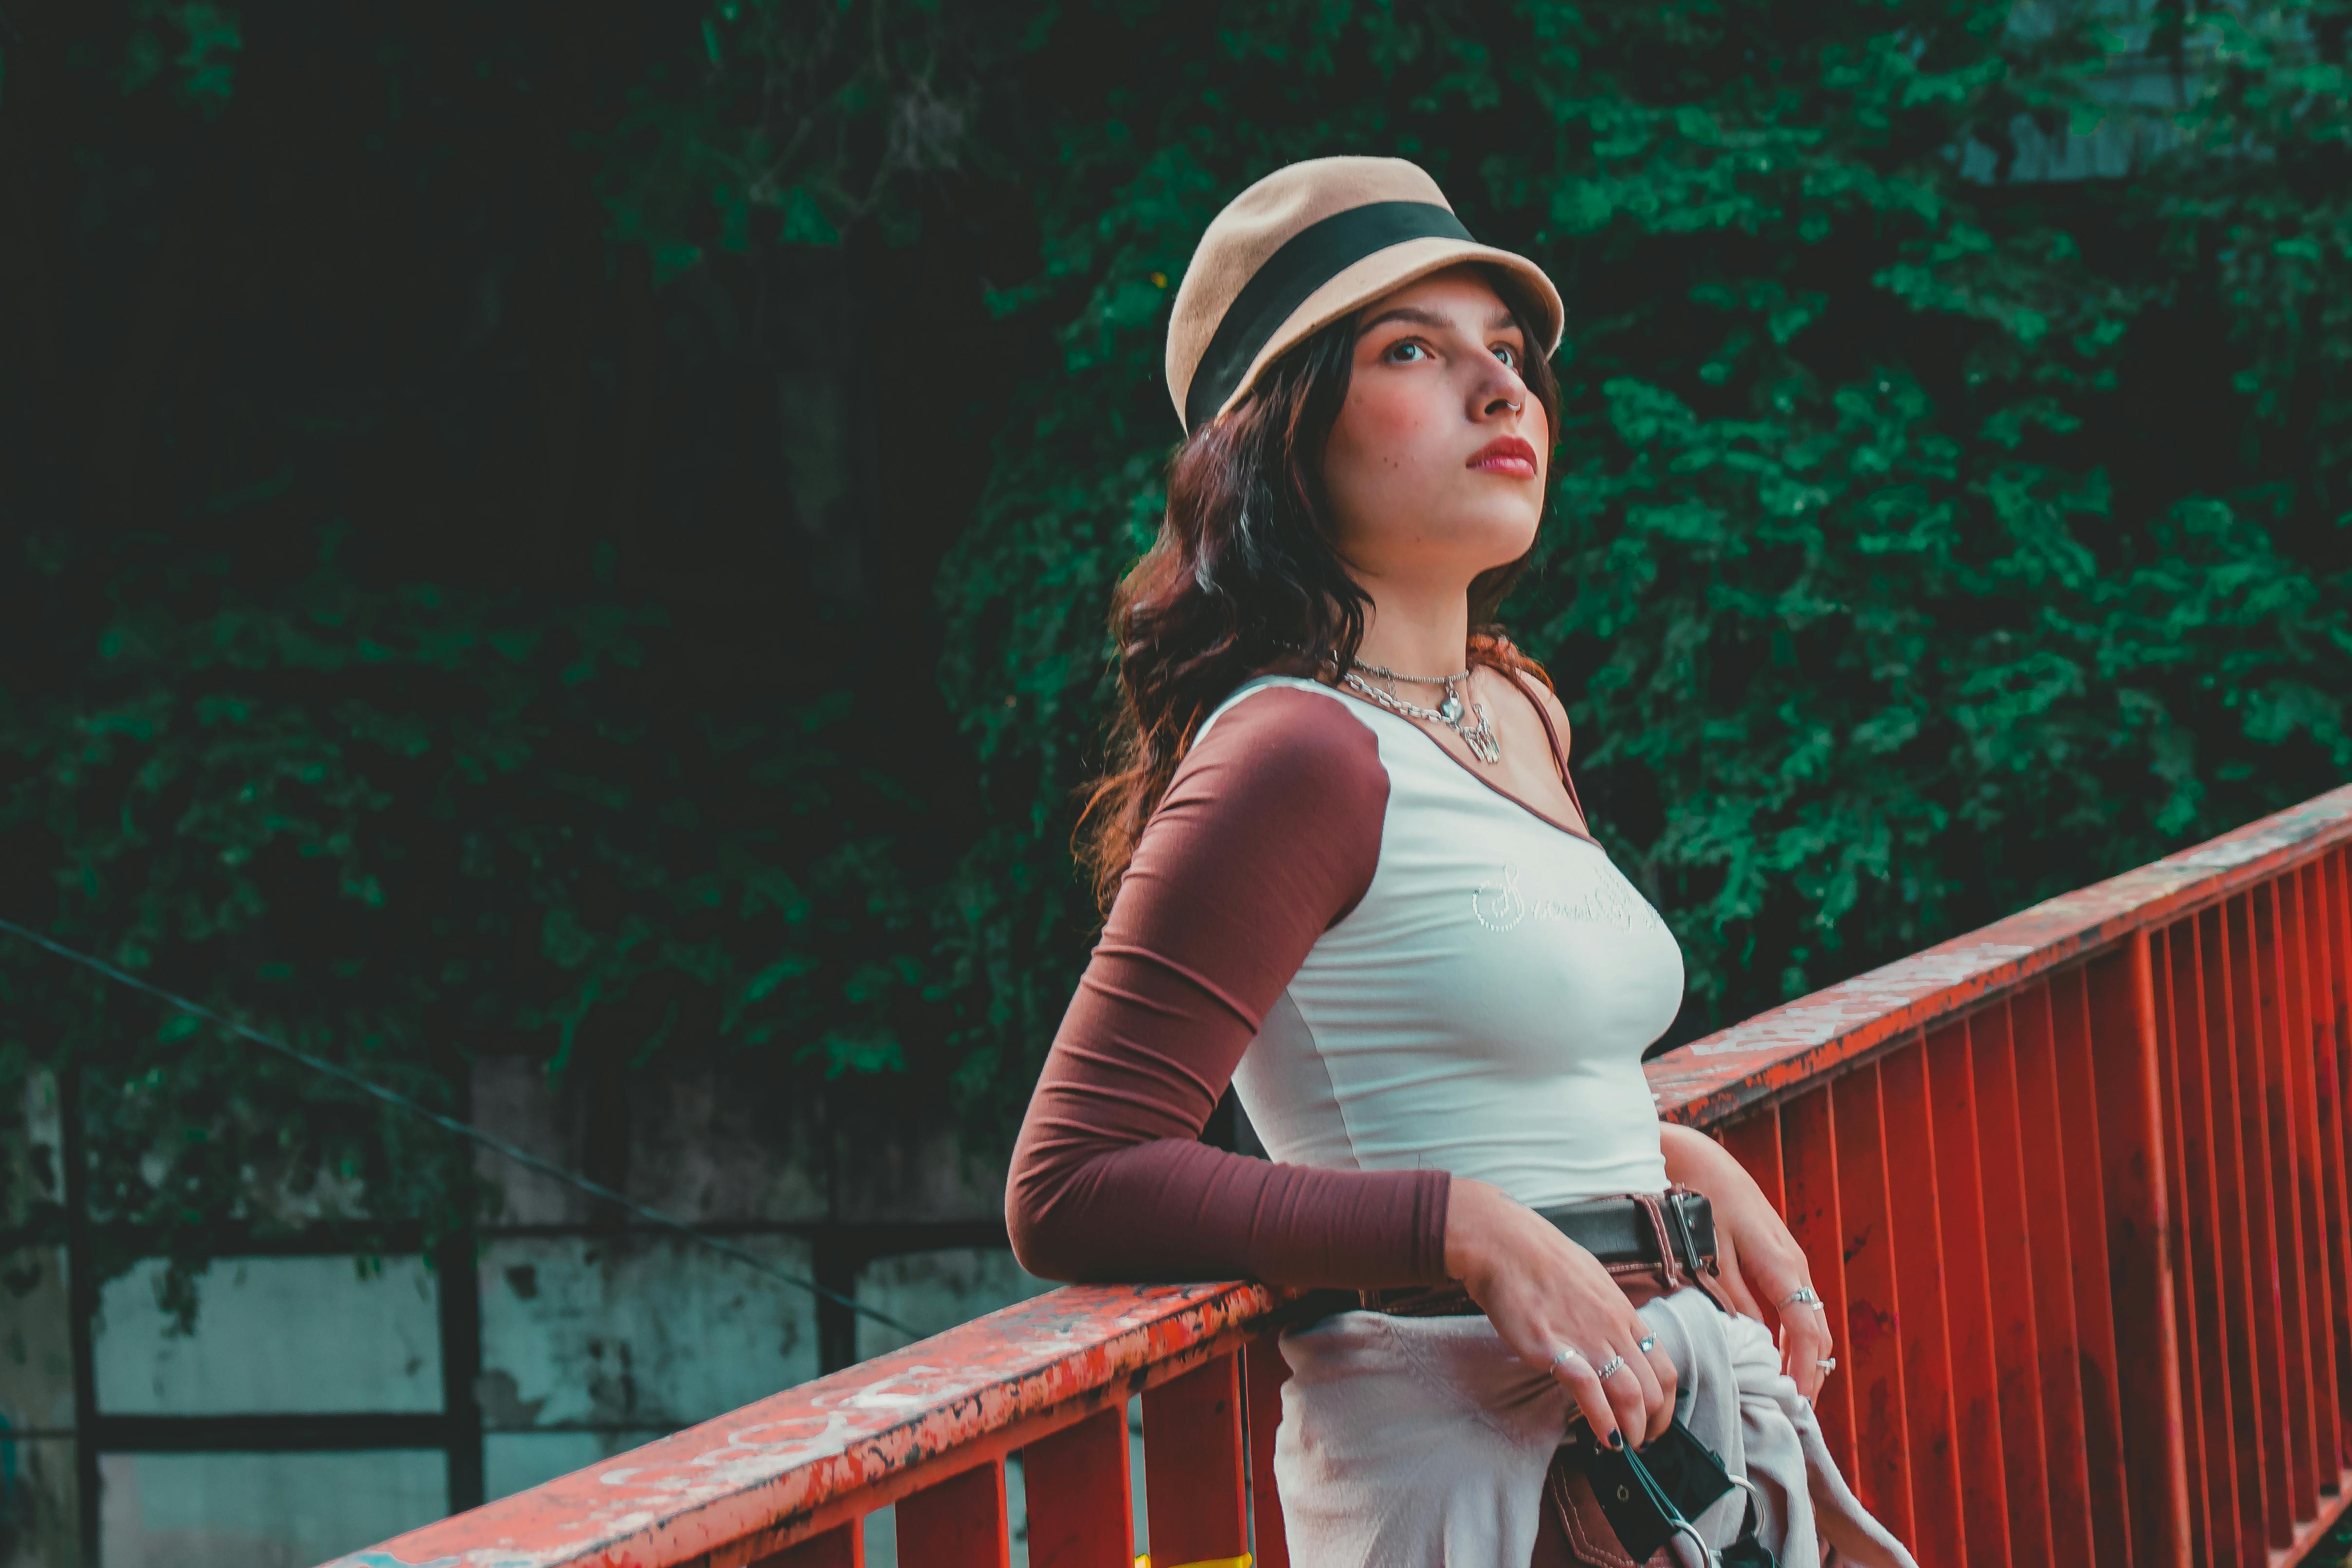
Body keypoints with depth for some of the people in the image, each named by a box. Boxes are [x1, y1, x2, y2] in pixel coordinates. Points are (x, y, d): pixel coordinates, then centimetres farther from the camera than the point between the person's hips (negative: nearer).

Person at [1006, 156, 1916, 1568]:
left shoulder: (1518, 709, 11)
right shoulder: (1300, 751, -14)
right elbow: (1078, 1186, -19)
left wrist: (1681, 1161, 7)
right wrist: (1477, 1232, -22)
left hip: (1661, 1400, 8)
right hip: (1473, 1439, -8)